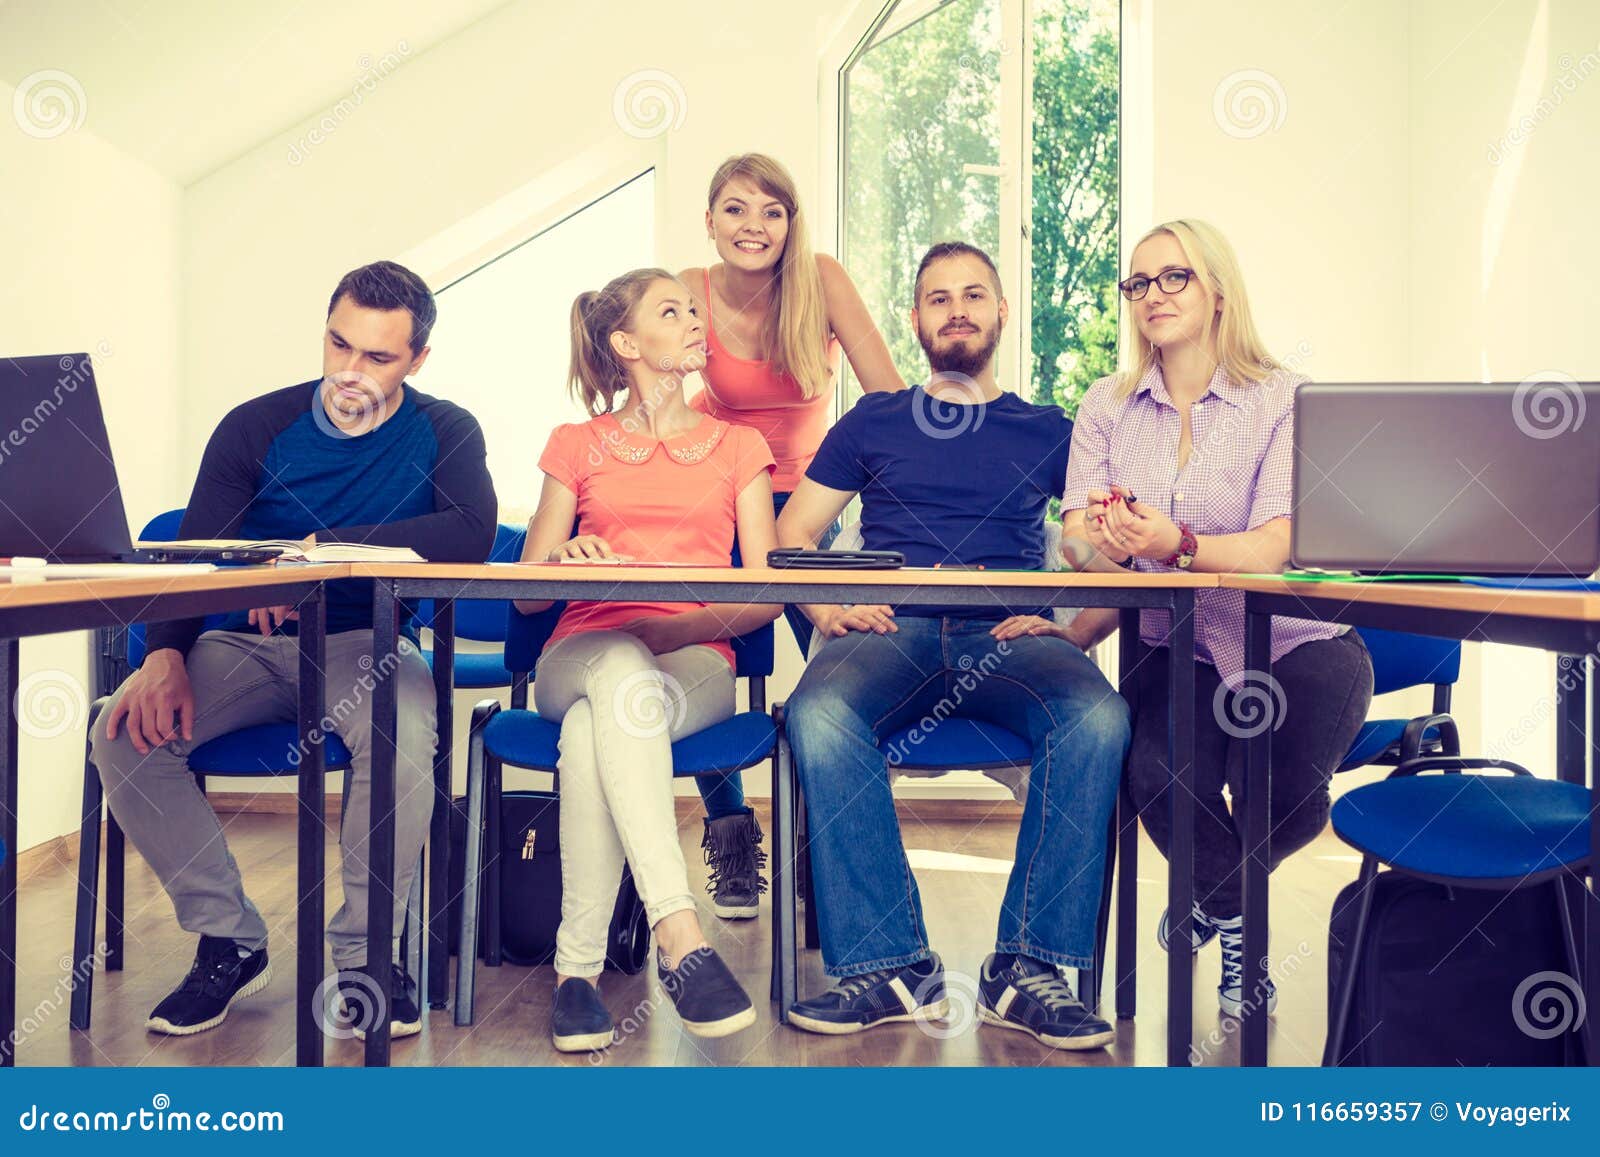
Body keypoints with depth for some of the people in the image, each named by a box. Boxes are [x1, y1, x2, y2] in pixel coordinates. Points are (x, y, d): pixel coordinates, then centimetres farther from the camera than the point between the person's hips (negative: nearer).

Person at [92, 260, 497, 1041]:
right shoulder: (256, 428, 3)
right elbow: (193, 554, -4)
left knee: (403, 739, -35)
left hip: (365, 644, -2)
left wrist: (324, 547, -25)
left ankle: (361, 954, -13)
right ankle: (230, 942, -6)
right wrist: (166, 655, -24)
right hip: (246, 646, 3)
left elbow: (471, 536, -21)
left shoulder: (444, 434, -1)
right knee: (125, 733, -22)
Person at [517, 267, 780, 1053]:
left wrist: (682, 626, -13)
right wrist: (562, 558, -11)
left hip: (694, 663, 0)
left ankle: (579, 966, -34)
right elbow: (526, 596, 13)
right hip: (582, 655, 0)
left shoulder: (737, 447, 19)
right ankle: (679, 936, -46)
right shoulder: (577, 446, 19)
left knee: (592, 730, -36)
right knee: (619, 667, -39)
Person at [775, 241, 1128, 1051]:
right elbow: (791, 532, 16)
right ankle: (889, 969, -27)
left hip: (1007, 640, 0)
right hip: (891, 633, 0)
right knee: (819, 716, -34)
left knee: (1096, 719, -33)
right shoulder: (873, 423, 23)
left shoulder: (1049, 433, 21)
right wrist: (827, 608, -4)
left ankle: (1027, 970, -25)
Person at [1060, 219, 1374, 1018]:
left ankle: (1212, 891, 18)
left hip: (1295, 645, -1)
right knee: (1157, 777, -27)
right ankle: (1235, 922, 11)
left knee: (1281, 796, -24)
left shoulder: (1283, 401, -4)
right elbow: (1083, 547, -5)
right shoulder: (1108, 407, 7)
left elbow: (1276, 547, -18)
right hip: (1178, 651, 2)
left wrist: (1177, 545, -38)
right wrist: (1098, 552, -31)